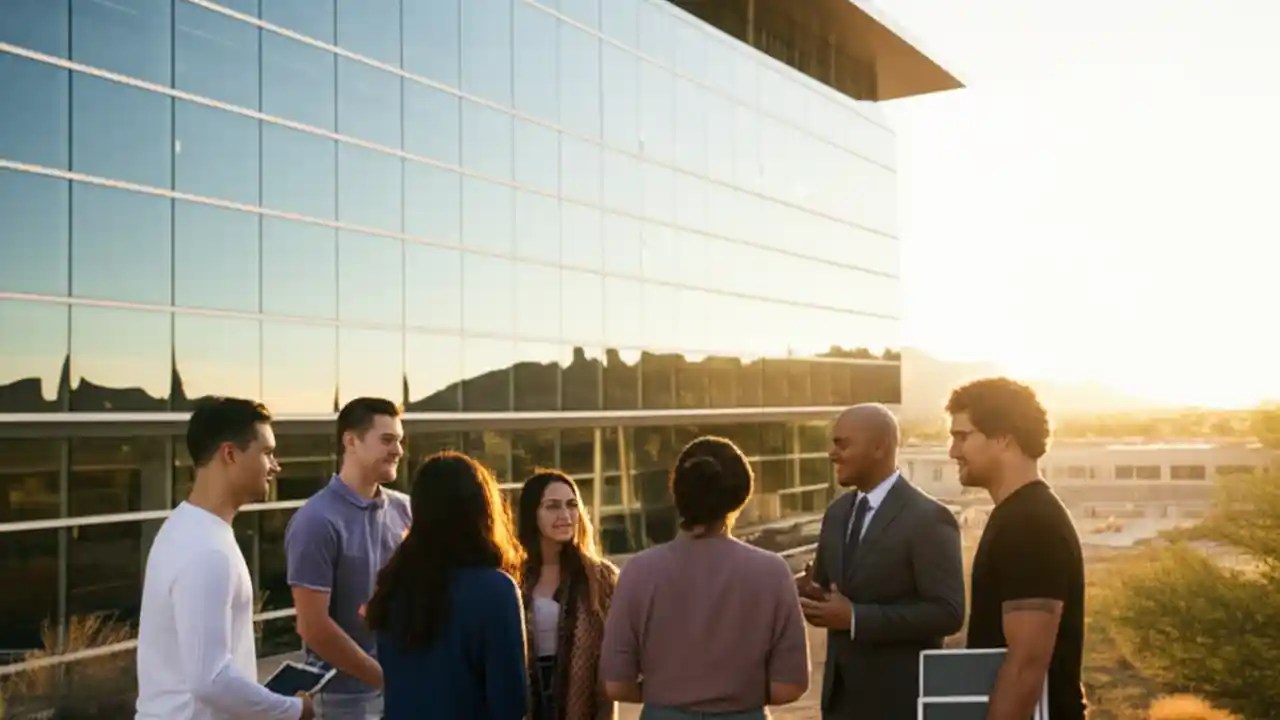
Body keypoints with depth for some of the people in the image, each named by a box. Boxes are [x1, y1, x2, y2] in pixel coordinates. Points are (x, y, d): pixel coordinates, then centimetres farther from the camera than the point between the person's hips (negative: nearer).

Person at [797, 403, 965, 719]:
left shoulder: (928, 518, -14)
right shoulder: (837, 512, 10)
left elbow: (948, 612, -20)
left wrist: (855, 617, -25)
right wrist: (809, 592, -8)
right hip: (841, 692, 7)